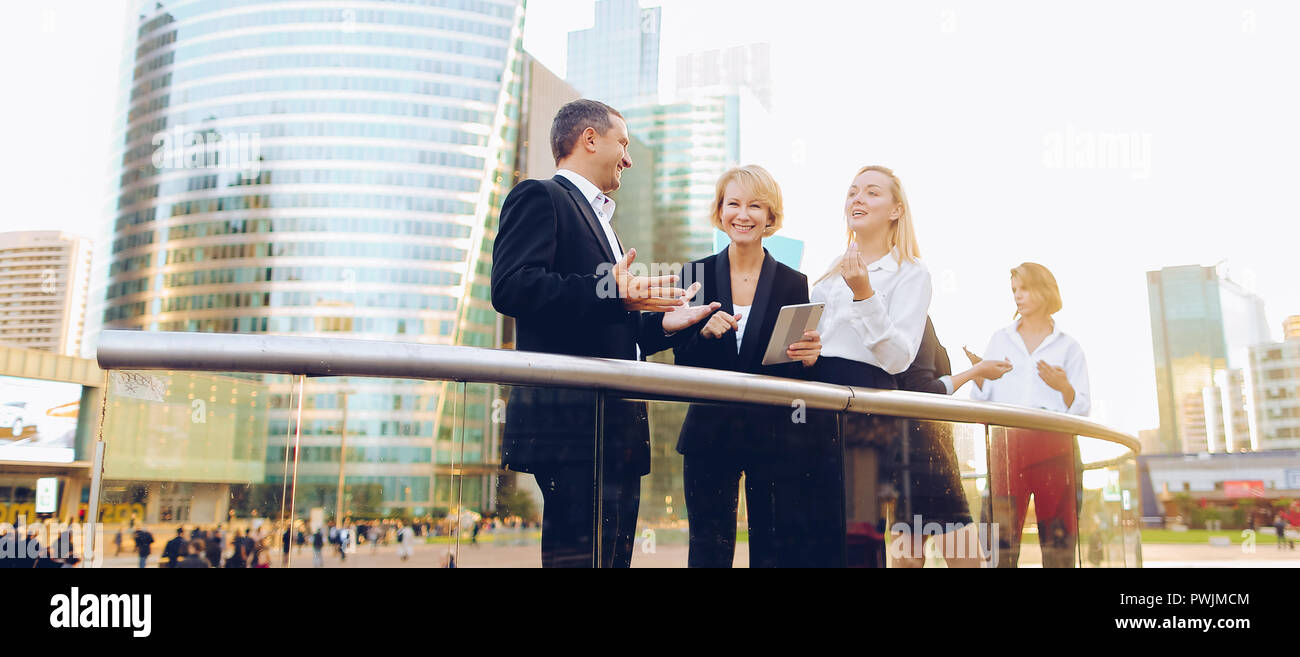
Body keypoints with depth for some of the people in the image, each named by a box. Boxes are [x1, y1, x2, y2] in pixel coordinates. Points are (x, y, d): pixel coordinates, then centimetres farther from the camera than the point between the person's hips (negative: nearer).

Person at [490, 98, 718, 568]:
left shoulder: (599, 221, 30)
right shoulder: (539, 198, 0)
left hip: (615, 429, 10)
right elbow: (510, 287, -18)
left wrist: (660, 323, 15)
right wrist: (609, 292, -24)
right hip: (572, 421, -10)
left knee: (614, 555, 10)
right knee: (580, 554, -12)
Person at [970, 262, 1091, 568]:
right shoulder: (1000, 339, 18)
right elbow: (982, 400, 14)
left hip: (1055, 443, 0)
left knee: (1058, 535, -2)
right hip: (1007, 442, 1)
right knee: (1003, 531, -7)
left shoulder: (1068, 346, 13)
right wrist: (978, 375, -6)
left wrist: (1064, 387, -12)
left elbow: (1082, 408, 7)